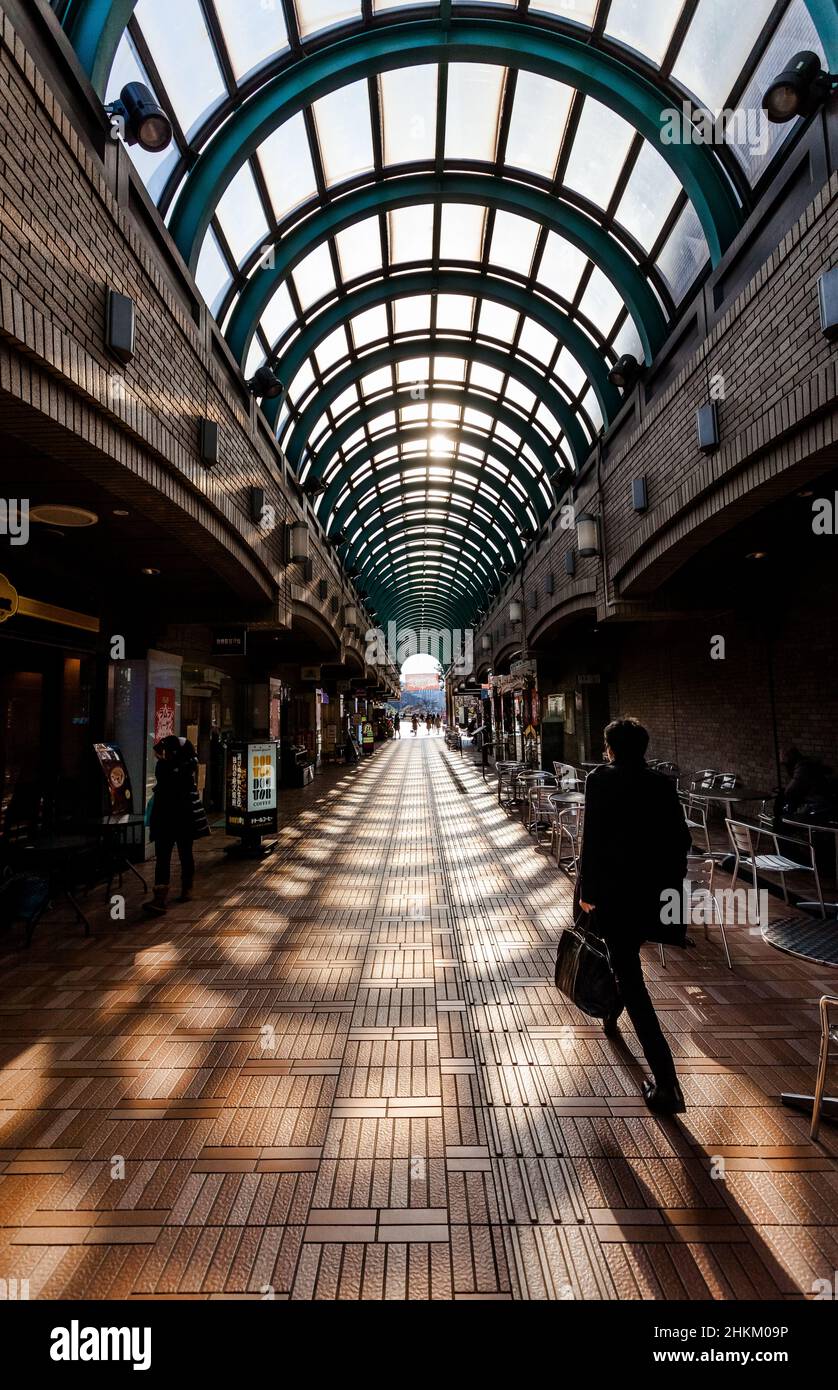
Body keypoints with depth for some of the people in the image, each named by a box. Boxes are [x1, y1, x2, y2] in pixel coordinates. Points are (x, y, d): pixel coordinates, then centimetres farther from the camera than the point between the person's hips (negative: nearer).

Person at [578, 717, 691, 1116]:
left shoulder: (601, 779, -13)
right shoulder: (663, 783, 1)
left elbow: (592, 839, -16)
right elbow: (681, 839, 4)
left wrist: (587, 892, -9)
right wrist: (671, 883, 15)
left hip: (614, 888, -6)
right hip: (655, 891, 6)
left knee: (630, 977, 3)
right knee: (627, 962, 29)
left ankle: (666, 1084, 4)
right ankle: (612, 1014, 52)